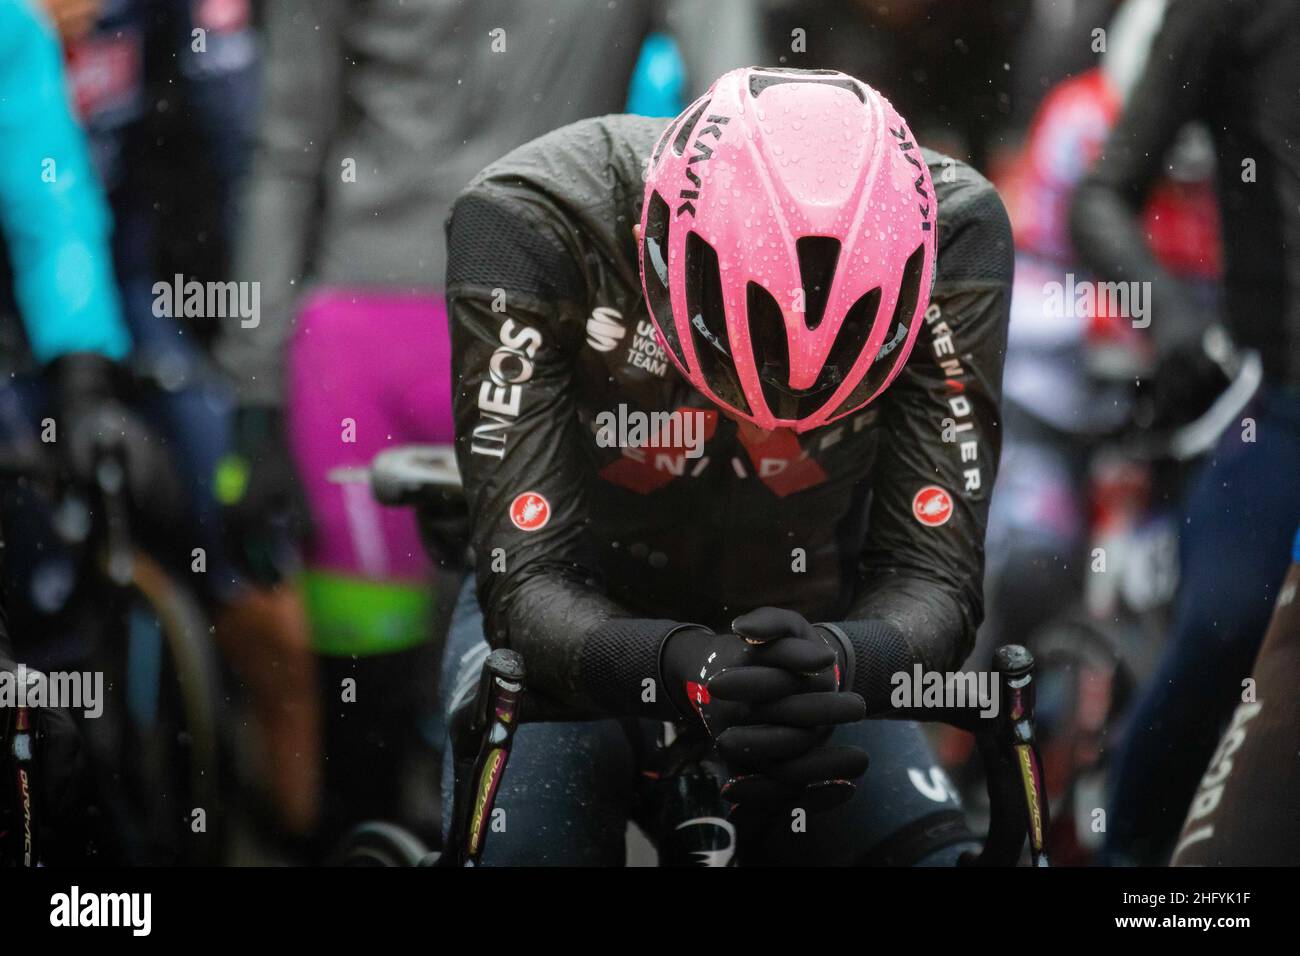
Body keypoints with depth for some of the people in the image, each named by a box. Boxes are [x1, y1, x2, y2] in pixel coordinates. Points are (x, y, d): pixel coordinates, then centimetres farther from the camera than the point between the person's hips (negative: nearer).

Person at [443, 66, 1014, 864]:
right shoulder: (531, 222, -30)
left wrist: (839, 660, -48)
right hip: (586, 626, -1)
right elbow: (525, 581, -31)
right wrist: (694, 670, -52)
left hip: (805, 633, 2)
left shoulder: (949, 230, -25)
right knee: (518, 844, -28)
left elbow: (934, 571, -24)